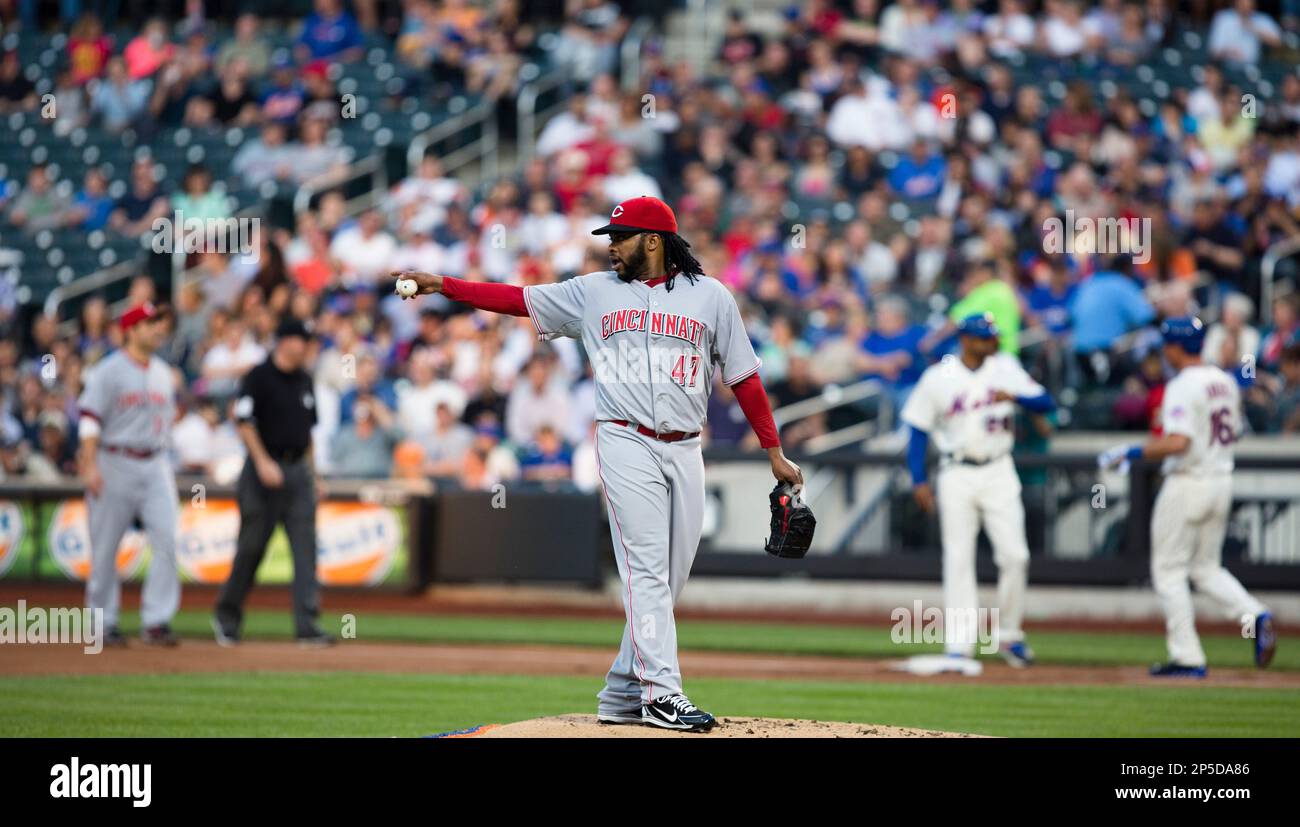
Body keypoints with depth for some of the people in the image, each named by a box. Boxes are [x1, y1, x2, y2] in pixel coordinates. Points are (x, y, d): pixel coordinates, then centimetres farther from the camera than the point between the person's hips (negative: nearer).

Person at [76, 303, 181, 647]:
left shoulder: (163, 373, 14)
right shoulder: (108, 371, -6)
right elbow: (89, 416, -12)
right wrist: (90, 466, -21)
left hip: (156, 464, 5)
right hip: (115, 463, -5)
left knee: (167, 538, -10)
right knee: (105, 547, 1)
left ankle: (157, 620, -8)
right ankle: (104, 623, 12)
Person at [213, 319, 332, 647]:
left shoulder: (304, 381, 14)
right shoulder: (259, 377, -6)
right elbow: (243, 421, -12)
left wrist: (312, 473, 17)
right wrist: (262, 462, -20)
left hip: (298, 470, 6)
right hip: (266, 470, -6)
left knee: (305, 548, -4)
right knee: (252, 546, 1)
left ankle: (307, 623, -8)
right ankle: (227, 616, 18)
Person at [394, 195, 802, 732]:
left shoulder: (710, 296, 7)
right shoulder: (594, 292, 9)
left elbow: (743, 377, 8)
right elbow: (518, 299, 9)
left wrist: (775, 454, 6)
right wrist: (443, 285, 0)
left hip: (685, 451, 2)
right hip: (626, 446, -2)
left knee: (668, 580, 3)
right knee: (646, 568, -13)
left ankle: (622, 694, 12)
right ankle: (662, 693, -18)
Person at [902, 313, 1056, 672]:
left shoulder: (1005, 367, 4)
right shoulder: (937, 378, -2)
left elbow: (1045, 403, -2)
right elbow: (918, 428, 2)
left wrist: (1013, 396, -21)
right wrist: (919, 480, -6)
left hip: (998, 473, 2)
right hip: (957, 476, -2)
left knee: (1014, 555, -5)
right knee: (958, 560, -3)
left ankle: (1009, 634, 13)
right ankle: (959, 647, -2)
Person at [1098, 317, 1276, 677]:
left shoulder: (1182, 387, -17)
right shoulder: (1225, 382, 9)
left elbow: (1178, 442, -27)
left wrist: (1132, 452, -18)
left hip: (1187, 482, -8)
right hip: (1222, 482, 8)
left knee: (1168, 570, 2)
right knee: (1207, 568, 18)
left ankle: (1187, 657, -1)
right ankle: (1254, 615, -7)